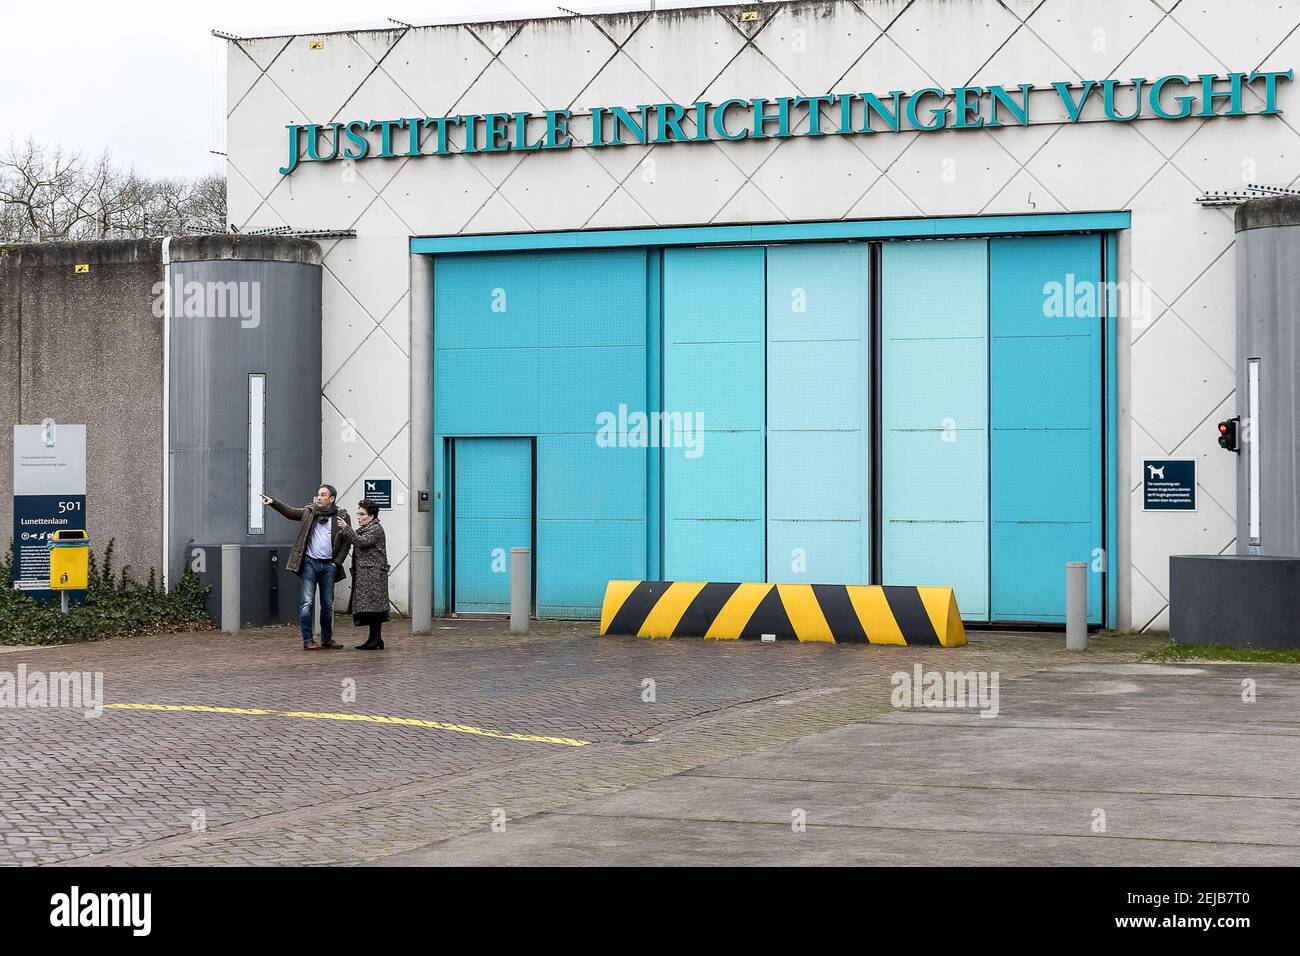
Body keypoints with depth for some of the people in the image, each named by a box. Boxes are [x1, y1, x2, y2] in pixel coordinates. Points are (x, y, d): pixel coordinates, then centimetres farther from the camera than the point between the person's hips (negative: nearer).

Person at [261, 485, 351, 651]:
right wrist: (273, 502, -17)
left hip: (329, 565, 1)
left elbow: (346, 543, 4)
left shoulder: (342, 516, 2)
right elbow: (290, 512, -3)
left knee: (328, 604, 10)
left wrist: (337, 562, -4)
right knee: (307, 602, -6)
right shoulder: (309, 511, 6)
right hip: (310, 563, -1)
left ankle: (327, 639, 21)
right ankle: (307, 640, -4)